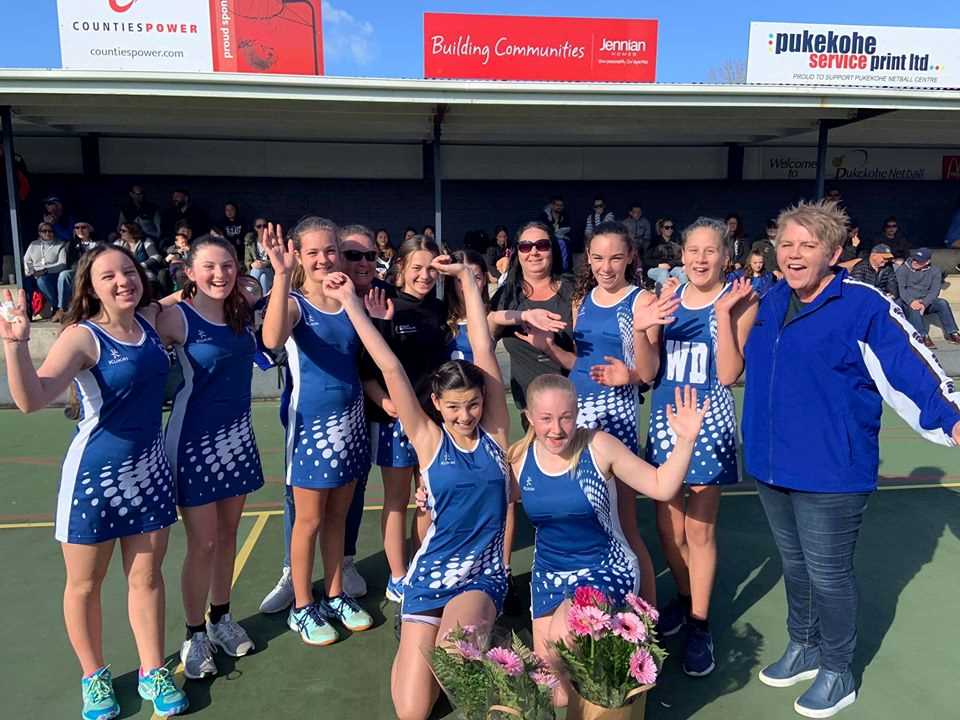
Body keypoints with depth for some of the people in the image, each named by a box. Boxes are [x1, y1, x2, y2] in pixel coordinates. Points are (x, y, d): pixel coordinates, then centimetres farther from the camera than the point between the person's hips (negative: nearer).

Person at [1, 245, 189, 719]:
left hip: (149, 466, 4)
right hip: (95, 472, -4)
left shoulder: (151, 320, 0)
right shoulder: (82, 337, -17)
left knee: (147, 577, 14)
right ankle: (94, 678, 34)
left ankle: (152, 672, 31)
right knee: (85, 584, 13)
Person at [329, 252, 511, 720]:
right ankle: (420, 636, 27)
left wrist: (467, 279, -8)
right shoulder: (428, 439, -7)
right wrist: (351, 302, -14)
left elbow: (483, 350, -9)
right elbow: (390, 369, -13)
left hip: (484, 575, 0)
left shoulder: (494, 432, -4)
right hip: (431, 571, 0)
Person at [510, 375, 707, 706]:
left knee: (564, 635, -33)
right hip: (549, 574, 4)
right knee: (554, 695, 7)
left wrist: (685, 440, -25)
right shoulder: (518, 458, -8)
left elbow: (662, 487, -12)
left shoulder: (599, 446, -17)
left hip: (605, 568, -3)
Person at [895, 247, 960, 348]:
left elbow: (935, 290, -6)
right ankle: (923, 336, -36)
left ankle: (951, 333, -18)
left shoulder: (934, 271, 4)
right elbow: (901, 288, -13)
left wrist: (924, 303, -25)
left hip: (926, 302, 2)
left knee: (942, 303, -25)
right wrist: (911, 301, -31)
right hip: (908, 302, -2)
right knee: (914, 309, -35)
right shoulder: (902, 269, -2)